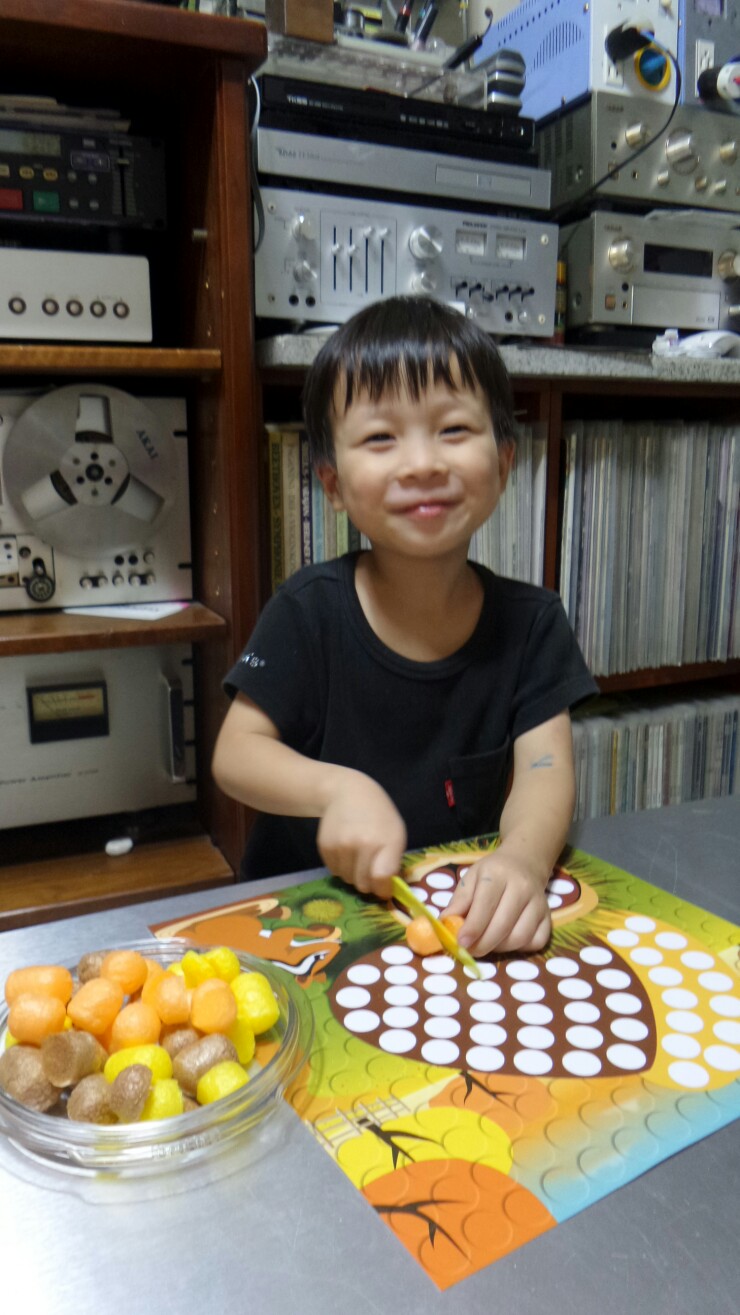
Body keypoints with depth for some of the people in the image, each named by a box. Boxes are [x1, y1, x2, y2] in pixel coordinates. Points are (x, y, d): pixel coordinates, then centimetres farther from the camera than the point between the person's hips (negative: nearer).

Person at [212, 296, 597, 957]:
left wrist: (524, 857, -31)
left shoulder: (529, 621, -3)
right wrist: (338, 788, -26)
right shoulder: (309, 610, -8)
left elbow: (545, 766, -9)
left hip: (463, 915, 3)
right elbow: (236, 752, -6)